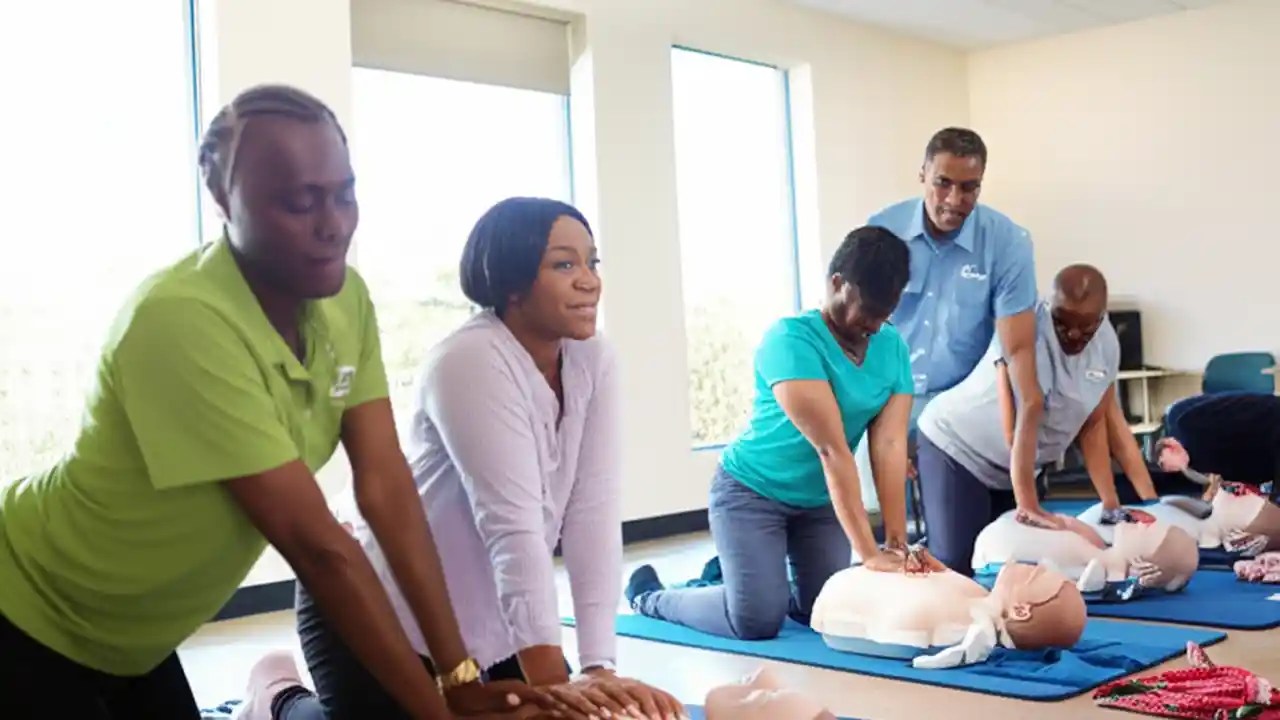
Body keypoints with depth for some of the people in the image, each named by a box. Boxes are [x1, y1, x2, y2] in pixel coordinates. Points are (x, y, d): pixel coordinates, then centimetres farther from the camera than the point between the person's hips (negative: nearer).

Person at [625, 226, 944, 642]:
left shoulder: (892, 347, -6)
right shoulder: (791, 339, -25)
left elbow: (889, 445, -12)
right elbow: (831, 448, -31)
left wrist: (897, 541, -20)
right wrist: (868, 552, -33)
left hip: (819, 501, 7)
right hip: (752, 492, -6)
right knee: (758, 620, -14)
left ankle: (742, 578, 31)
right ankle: (650, 596, 13)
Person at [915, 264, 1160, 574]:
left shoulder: (1107, 342, -5)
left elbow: (1094, 425, -1)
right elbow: (1017, 421, -27)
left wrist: (1112, 505, -7)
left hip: (1013, 468, 6)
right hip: (956, 446, -6)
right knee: (955, 566, -14)